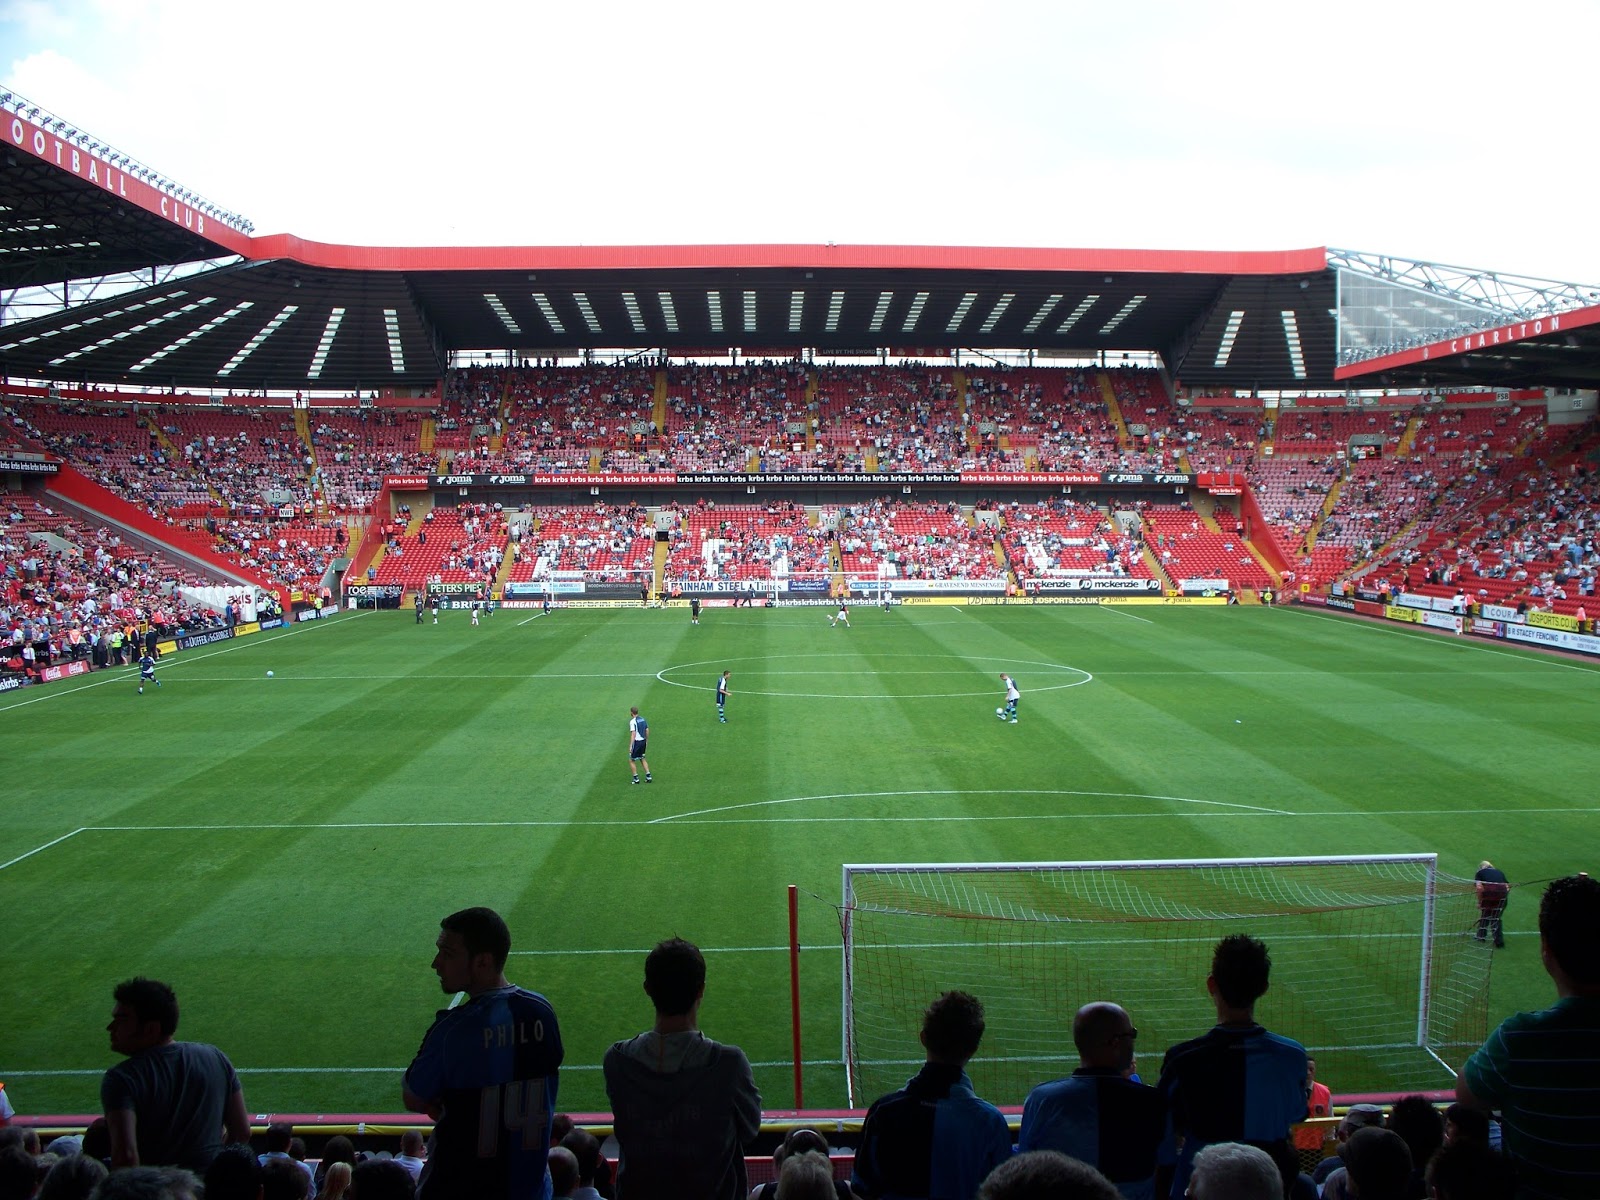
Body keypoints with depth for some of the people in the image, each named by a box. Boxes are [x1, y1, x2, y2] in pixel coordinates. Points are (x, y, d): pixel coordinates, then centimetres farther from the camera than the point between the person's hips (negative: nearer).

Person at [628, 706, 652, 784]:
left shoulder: (632, 721, -15)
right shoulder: (643, 719, 8)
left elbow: (633, 734, -21)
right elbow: (647, 730, 11)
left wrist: (630, 745, -21)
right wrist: (646, 740, 22)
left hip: (636, 742, -7)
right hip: (643, 741, 7)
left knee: (631, 760, 5)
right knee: (643, 759, 20)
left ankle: (636, 778, 4)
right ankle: (648, 776, 16)